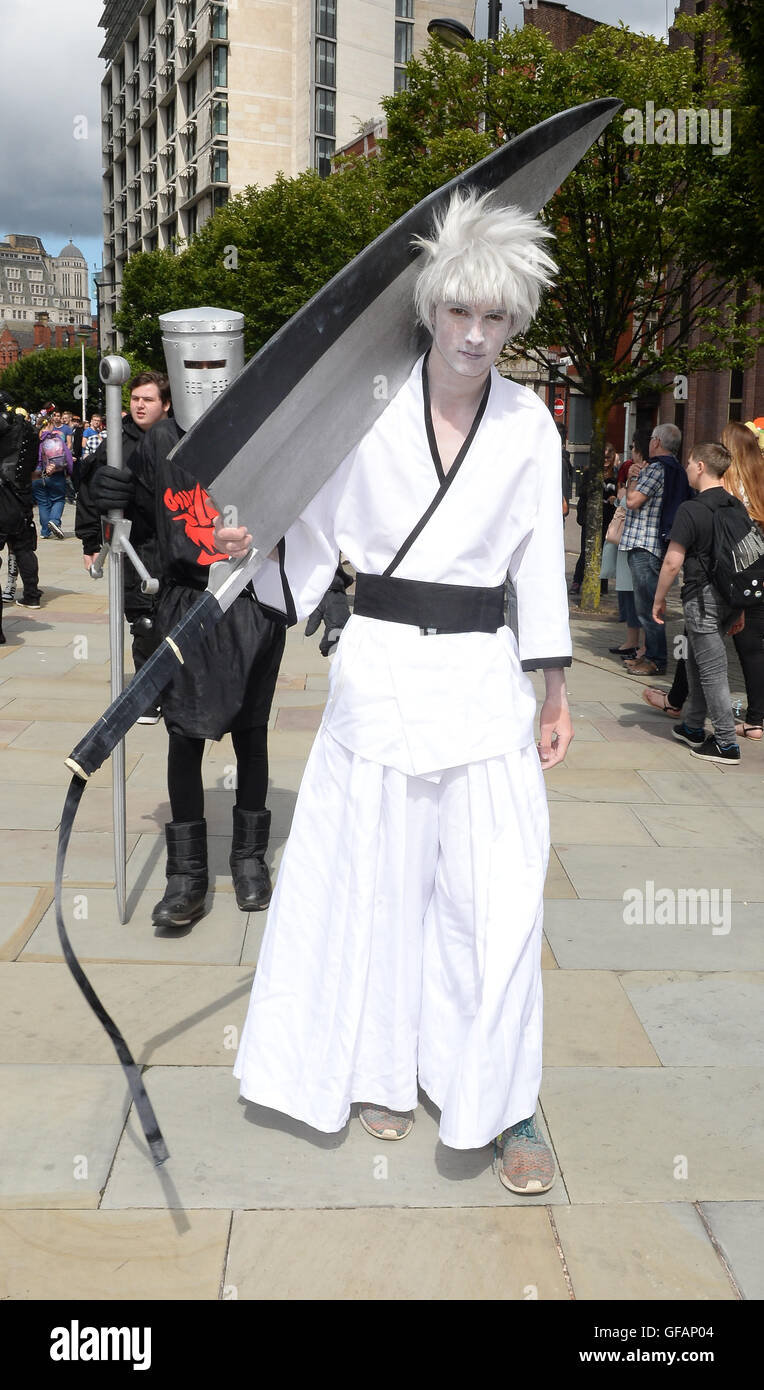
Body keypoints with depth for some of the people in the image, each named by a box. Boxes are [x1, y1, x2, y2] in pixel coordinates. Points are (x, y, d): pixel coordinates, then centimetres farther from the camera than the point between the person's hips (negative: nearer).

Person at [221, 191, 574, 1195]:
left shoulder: (528, 424, 4)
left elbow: (540, 560, 8)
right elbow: (316, 533, 1)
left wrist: (554, 687, 9)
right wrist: (250, 543, -19)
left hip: (481, 671, 1)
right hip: (382, 665, -1)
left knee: (499, 894, -3)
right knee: (382, 880, 9)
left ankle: (503, 1102, 15)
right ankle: (388, 1070, 30)